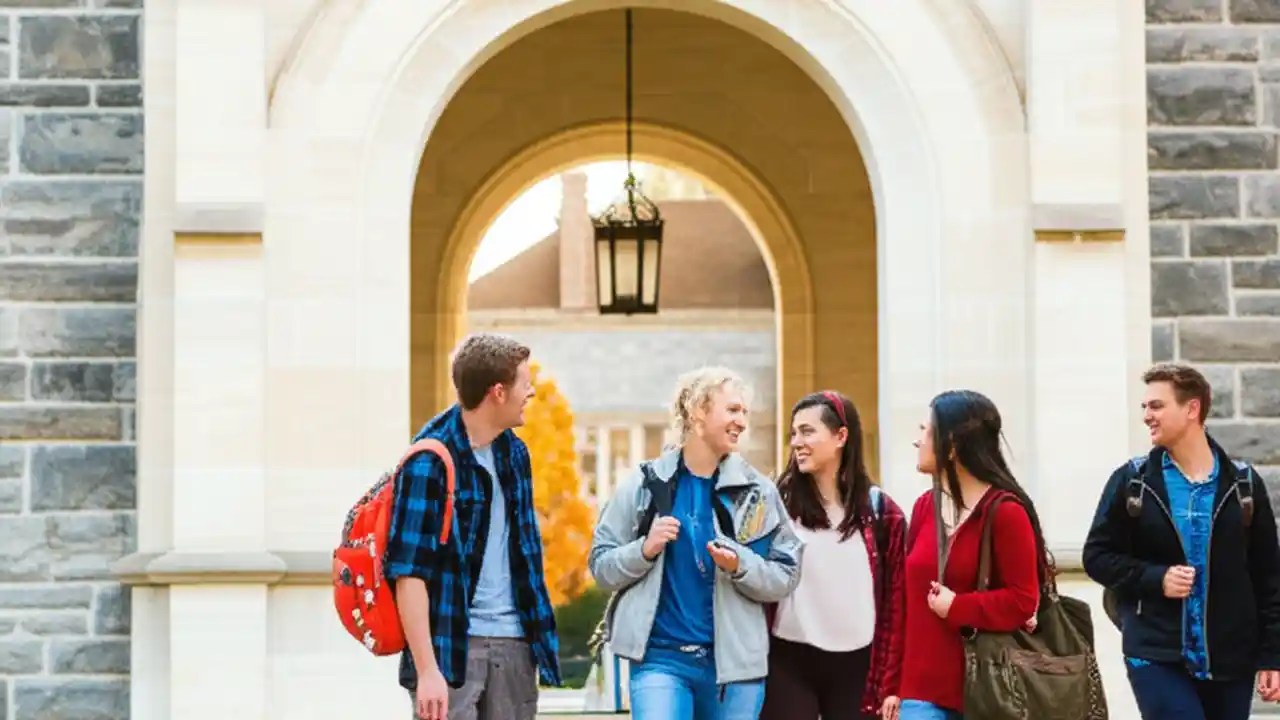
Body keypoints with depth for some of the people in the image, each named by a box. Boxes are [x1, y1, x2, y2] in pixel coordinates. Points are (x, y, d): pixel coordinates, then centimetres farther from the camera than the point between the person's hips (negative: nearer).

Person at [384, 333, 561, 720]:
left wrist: (540, 635, 16)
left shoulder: (514, 452, 11)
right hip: (452, 644, -7)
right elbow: (409, 571, -15)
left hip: (515, 644, 7)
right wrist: (427, 670, -20)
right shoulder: (431, 459, -12)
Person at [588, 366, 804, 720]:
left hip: (735, 661, 2)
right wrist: (645, 549, -14)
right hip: (661, 658, -2)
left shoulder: (757, 491, 2)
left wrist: (740, 565, -16)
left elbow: (785, 577, 3)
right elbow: (602, 566, 4)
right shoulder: (645, 483, 1)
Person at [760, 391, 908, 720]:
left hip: (856, 665, 1)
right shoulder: (780, 503, 2)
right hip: (789, 663, -1)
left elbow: (894, 600, 4)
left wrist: (891, 682, 0)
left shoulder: (881, 511, 3)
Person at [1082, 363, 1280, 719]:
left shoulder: (1243, 484, 4)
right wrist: (1155, 578, -13)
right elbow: (1097, 556, 4)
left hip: (1230, 659, 2)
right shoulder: (1131, 482, 1)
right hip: (1156, 656, -2)